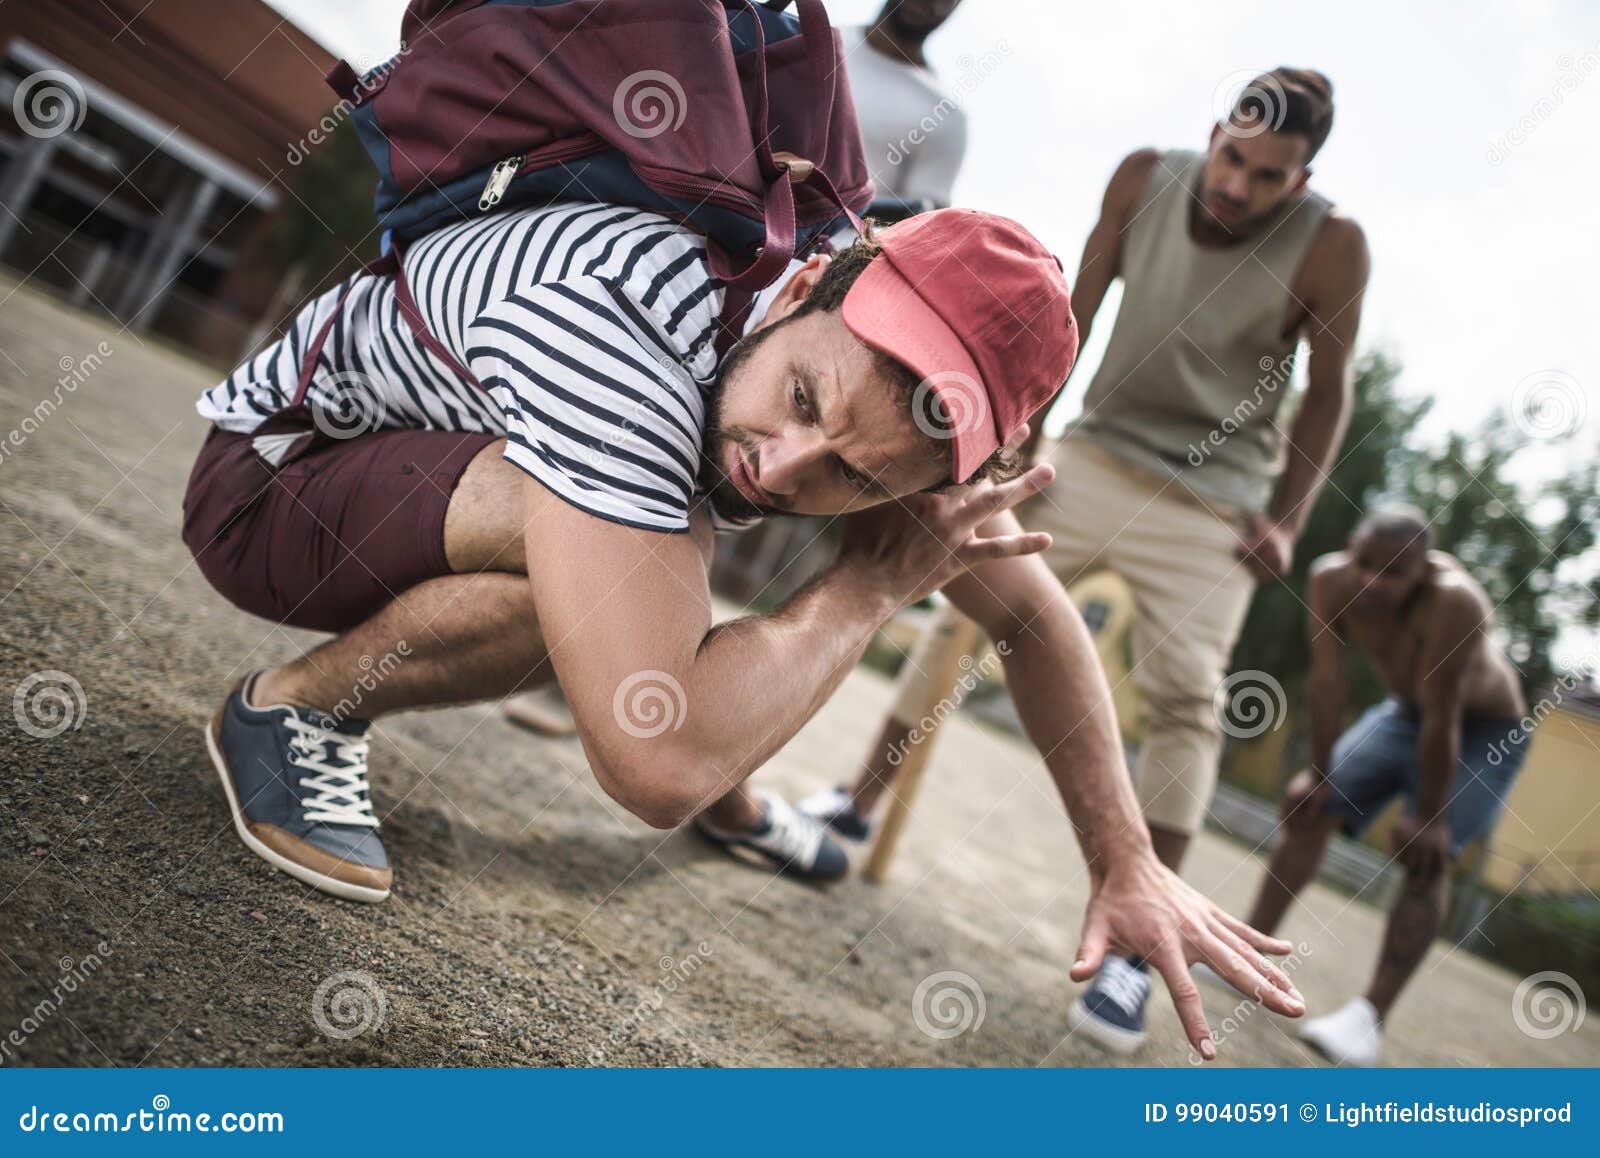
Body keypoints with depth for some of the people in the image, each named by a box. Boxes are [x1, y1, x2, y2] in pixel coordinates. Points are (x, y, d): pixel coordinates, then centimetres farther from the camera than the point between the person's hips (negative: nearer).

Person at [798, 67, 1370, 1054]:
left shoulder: (1330, 246, -16)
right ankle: (862, 802, 18)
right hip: (1098, 455, 4)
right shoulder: (1145, 180, -9)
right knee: (967, 609, 2)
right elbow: (1074, 314, 2)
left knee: (1185, 704, -12)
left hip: (1214, 505, -3)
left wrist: (1288, 519, -9)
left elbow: (1329, 393, -4)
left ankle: (1132, 953, -5)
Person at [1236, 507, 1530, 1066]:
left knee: (1427, 856, -19)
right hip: (1404, 711, 6)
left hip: (1483, 731, -5)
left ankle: (1370, 1017, -19)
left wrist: (1429, 816, -26)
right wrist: (1319, 774, -11)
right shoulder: (1332, 579, -24)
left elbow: (1443, 721, -33)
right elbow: (1327, 684, -16)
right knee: (1310, 808, -1)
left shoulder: (1453, 601, -39)